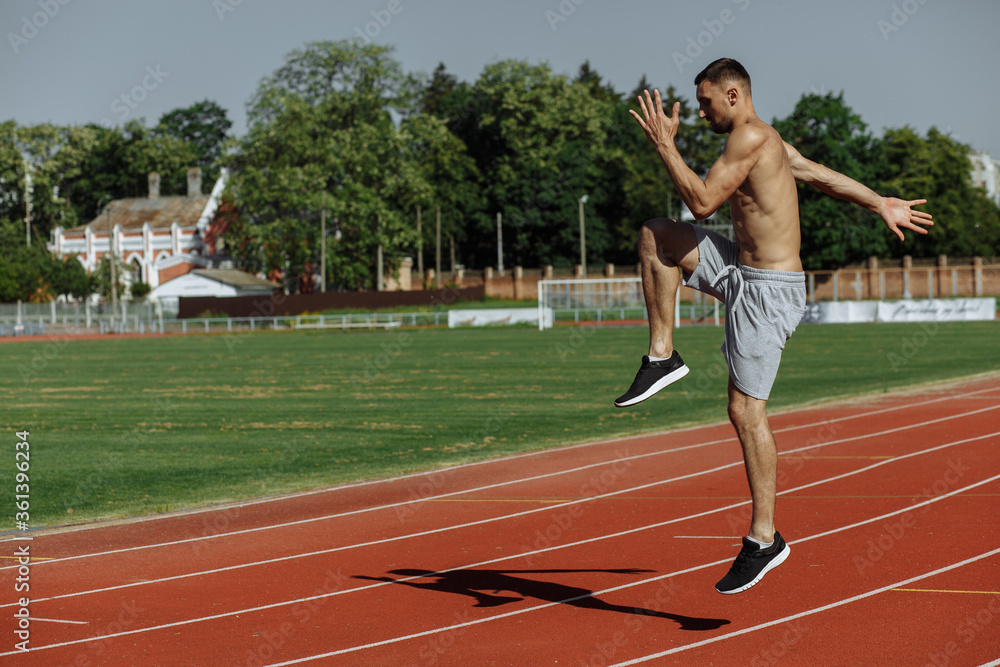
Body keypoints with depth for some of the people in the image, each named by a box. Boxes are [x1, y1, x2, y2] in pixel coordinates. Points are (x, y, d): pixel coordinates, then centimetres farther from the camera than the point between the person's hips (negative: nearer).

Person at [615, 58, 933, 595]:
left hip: (766, 292, -10)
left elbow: (702, 202, -19)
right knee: (655, 234, 10)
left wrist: (665, 145, -12)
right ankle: (662, 357, 9)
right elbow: (821, 175, 17)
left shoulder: (750, 138, -17)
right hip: (743, 271, 10)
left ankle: (764, 540, -1)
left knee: (746, 412, -8)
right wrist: (883, 205, 19)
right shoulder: (765, 141, 14)